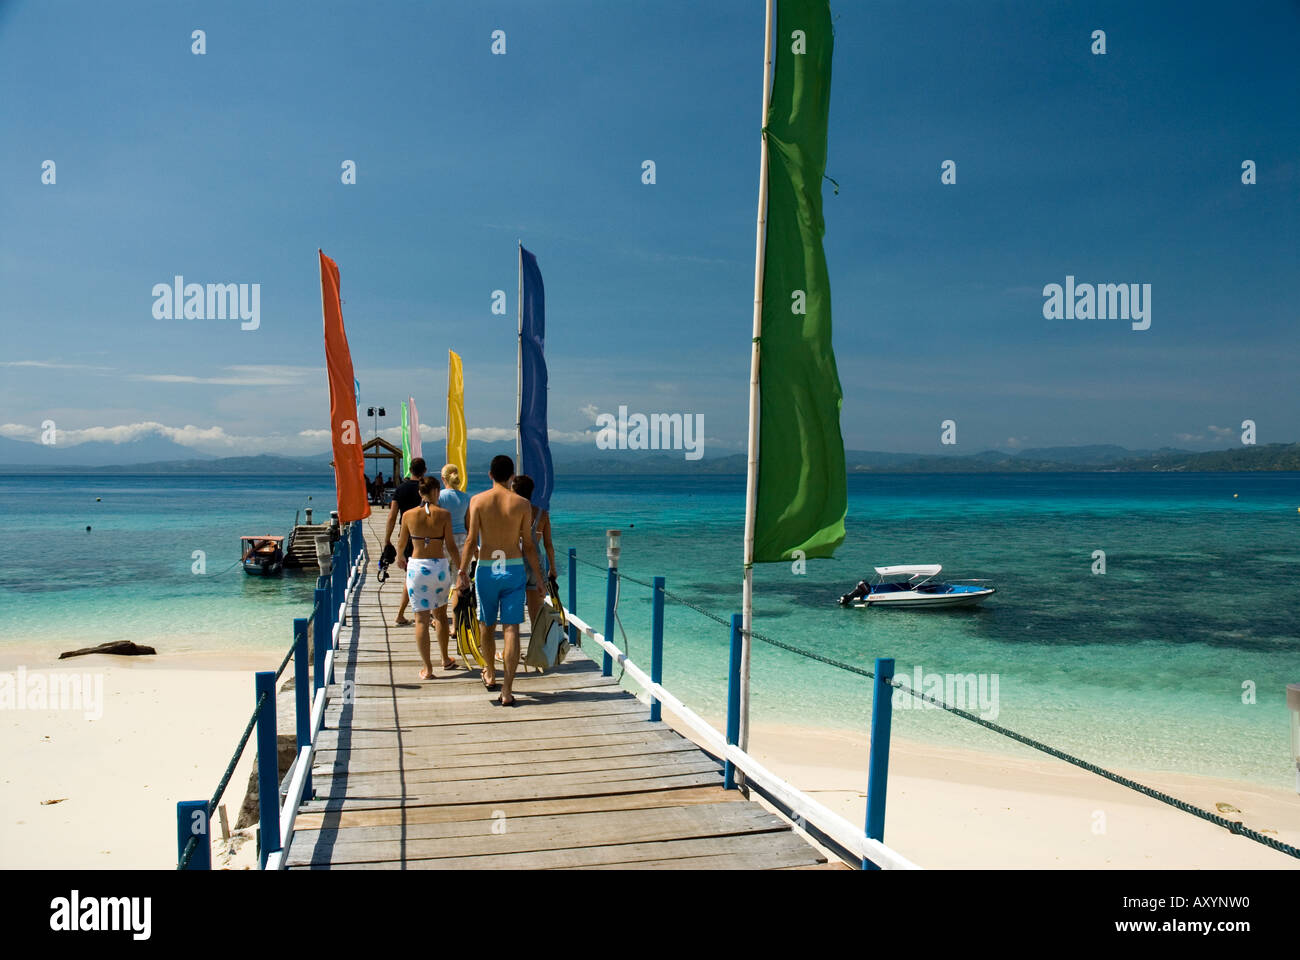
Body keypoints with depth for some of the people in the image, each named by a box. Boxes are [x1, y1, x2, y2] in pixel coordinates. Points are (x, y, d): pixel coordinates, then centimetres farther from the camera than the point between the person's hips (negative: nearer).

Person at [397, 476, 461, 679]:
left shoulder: (408, 515, -2)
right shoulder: (443, 514, -6)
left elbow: (402, 542, 13)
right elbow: (451, 546, -5)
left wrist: (400, 557, 34)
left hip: (416, 566, 0)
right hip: (439, 566, 1)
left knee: (421, 619, 3)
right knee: (440, 614, 19)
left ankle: (427, 668, 2)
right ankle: (445, 660, 31)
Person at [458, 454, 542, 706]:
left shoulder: (478, 500, -3)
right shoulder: (521, 503, -3)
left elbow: (472, 540, -6)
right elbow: (528, 544, 0)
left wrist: (462, 572, 0)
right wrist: (537, 575, 10)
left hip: (486, 569, 1)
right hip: (514, 569, 0)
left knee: (487, 626, 18)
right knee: (511, 628, 0)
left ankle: (490, 675, 38)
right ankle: (507, 690, -4)